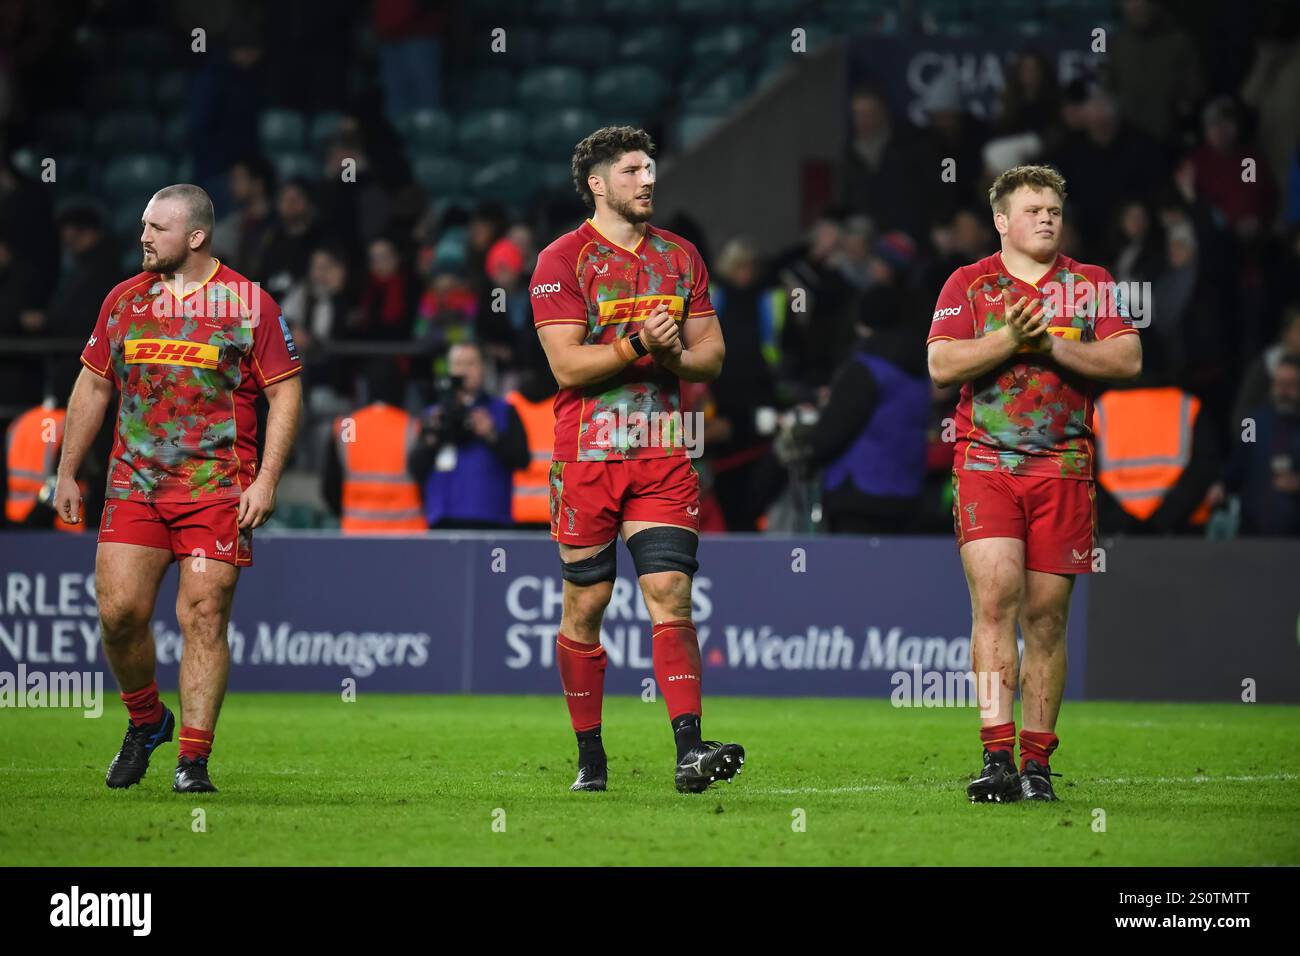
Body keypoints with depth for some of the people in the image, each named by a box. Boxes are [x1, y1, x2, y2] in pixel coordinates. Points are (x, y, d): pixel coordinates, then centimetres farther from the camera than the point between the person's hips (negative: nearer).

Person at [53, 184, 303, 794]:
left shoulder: (249, 303, -1)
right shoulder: (123, 300, 10)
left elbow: (285, 393, -1)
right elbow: (93, 385, 18)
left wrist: (266, 480, -10)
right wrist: (67, 473, 15)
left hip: (218, 488, -3)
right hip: (134, 485, 3)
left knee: (203, 617, -7)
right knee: (118, 610, -6)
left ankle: (193, 759, -2)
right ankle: (146, 722, 19)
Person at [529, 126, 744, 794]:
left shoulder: (679, 256, 13)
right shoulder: (563, 260, -2)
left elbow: (711, 358, 14)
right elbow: (568, 365, -11)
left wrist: (675, 353, -7)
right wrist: (637, 344, -21)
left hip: (663, 453, 3)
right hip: (588, 455, -3)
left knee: (671, 594, -9)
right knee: (585, 603, 3)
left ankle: (689, 750, -18)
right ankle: (590, 756, 13)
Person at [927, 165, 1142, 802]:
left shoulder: (1091, 285, 11)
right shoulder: (968, 284, 8)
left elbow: (1127, 360, 0)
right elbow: (941, 366, -3)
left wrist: (1051, 344, -10)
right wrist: (1010, 338, -15)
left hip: (1064, 468, 2)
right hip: (985, 463, -2)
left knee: (1046, 617, 3)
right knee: (995, 599, -16)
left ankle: (1036, 763, 9)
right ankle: (996, 757, -19)